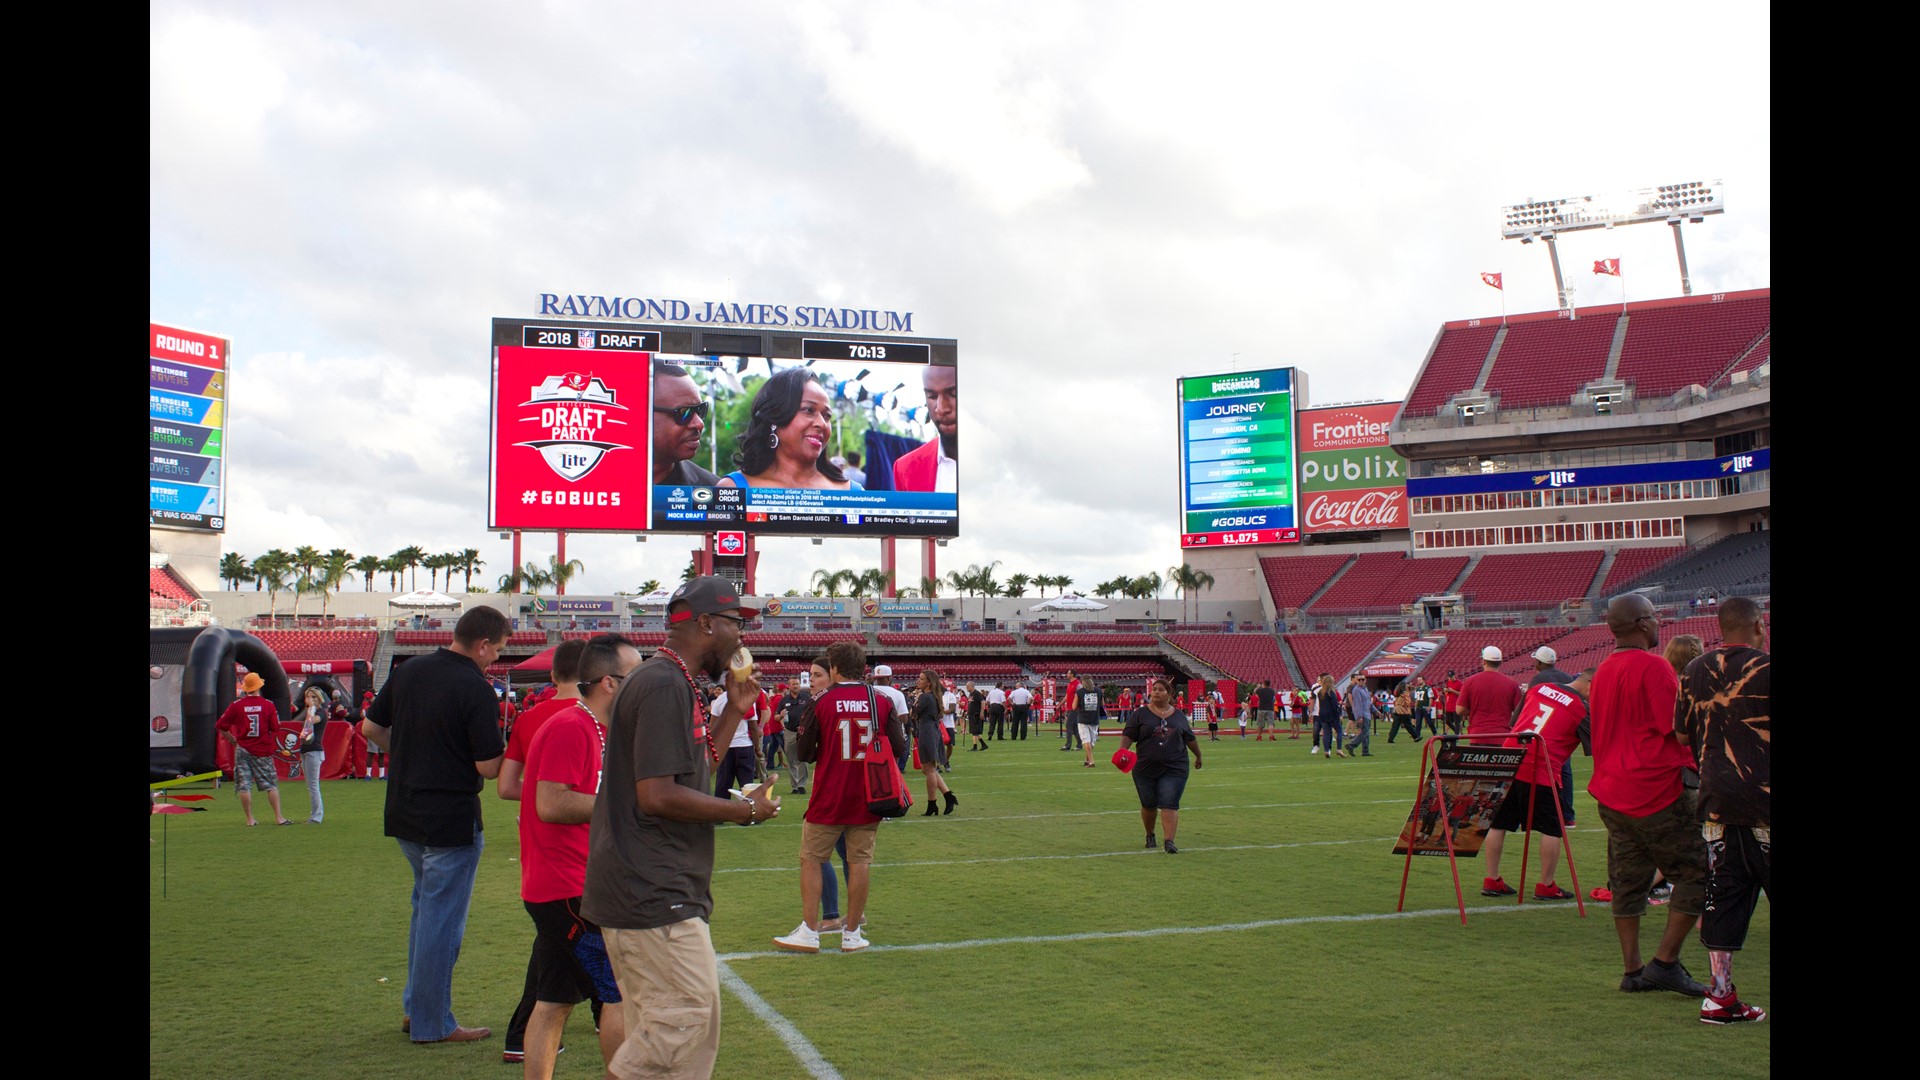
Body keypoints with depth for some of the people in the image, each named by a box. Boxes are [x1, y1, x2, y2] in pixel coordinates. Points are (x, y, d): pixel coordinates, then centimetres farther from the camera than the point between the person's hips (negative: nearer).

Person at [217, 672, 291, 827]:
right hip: (263, 750, 0)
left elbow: (220, 726, -1)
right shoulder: (268, 705, -5)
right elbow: (275, 727, -3)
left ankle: (250, 819, 6)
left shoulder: (237, 705, -4)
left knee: (244, 786, 5)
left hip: (243, 749, 0)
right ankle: (279, 817, 2)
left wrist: (231, 738, 14)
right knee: (271, 785, 5)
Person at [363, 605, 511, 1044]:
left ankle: (415, 1006, 30)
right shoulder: (476, 689, -19)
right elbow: (489, 767, -19)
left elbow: (371, 728, 12)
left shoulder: (408, 671, 3)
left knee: (426, 906, 23)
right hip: (452, 819, -8)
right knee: (442, 920, 4)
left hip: (403, 813, 8)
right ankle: (432, 1024, 13)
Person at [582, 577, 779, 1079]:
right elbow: (657, 795, -22)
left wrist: (734, 710, 15)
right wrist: (744, 810, -13)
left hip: (660, 891, 11)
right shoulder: (664, 685, -16)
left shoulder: (676, 685, 17)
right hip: (651, 893, -11)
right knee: (688, 1012, -10)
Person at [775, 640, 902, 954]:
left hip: (829, 799, -2)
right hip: (867, 798, 2)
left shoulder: (820, 703, -8)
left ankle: (809, 931, 7)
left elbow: (803, 752, -4)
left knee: (810, 859, 9)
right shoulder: (881, 702, -3)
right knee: (860, 861, 6)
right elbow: (898, 746, 0)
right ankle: (852, 933, 9)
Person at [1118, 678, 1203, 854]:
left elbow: (1190, 738, 22)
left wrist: (1198, 756, 33)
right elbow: (1128, 735, -4)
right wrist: (1122, 750, -23)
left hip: (1174, 769, 0)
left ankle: (1169, 841, -13)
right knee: (1148, 805, 11)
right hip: (1145, 769, 0)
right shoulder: (1140, 714, 1)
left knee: (1169, 805, -10)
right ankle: (1150, 836, 32)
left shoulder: (1179, 715, 10)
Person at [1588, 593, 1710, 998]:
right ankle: (1665, 962, 0)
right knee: (1697, 873, 2)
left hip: (1611, 793, 8)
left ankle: (1633, 971, 14)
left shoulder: (1603, 671, 12)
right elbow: (1678, 729, -14)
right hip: (1658, 793, -8)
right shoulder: (1653, 667, -13)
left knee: (1627, 882, 10)